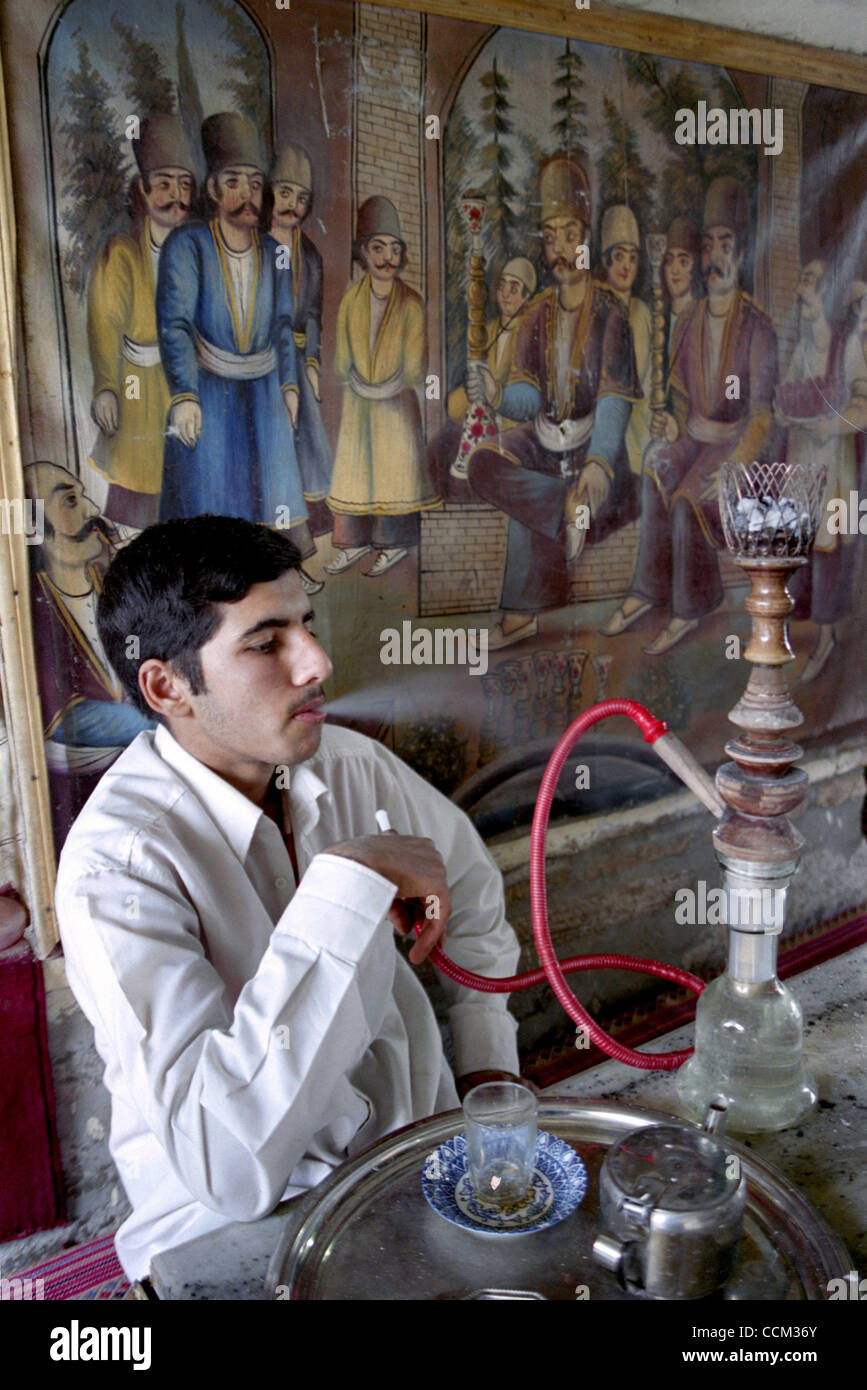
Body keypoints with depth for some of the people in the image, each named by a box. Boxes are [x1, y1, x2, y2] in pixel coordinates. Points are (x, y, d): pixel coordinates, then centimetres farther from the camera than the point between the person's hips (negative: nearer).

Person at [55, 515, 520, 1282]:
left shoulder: (350, 764, -6)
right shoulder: (118, 860, -24)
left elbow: (469, 880, 13)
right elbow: (227, 1168, -33)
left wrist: (489, 1064, 4)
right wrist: (349, 882, -34)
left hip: (417, 1136, 6)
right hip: (236, 1223, -5)